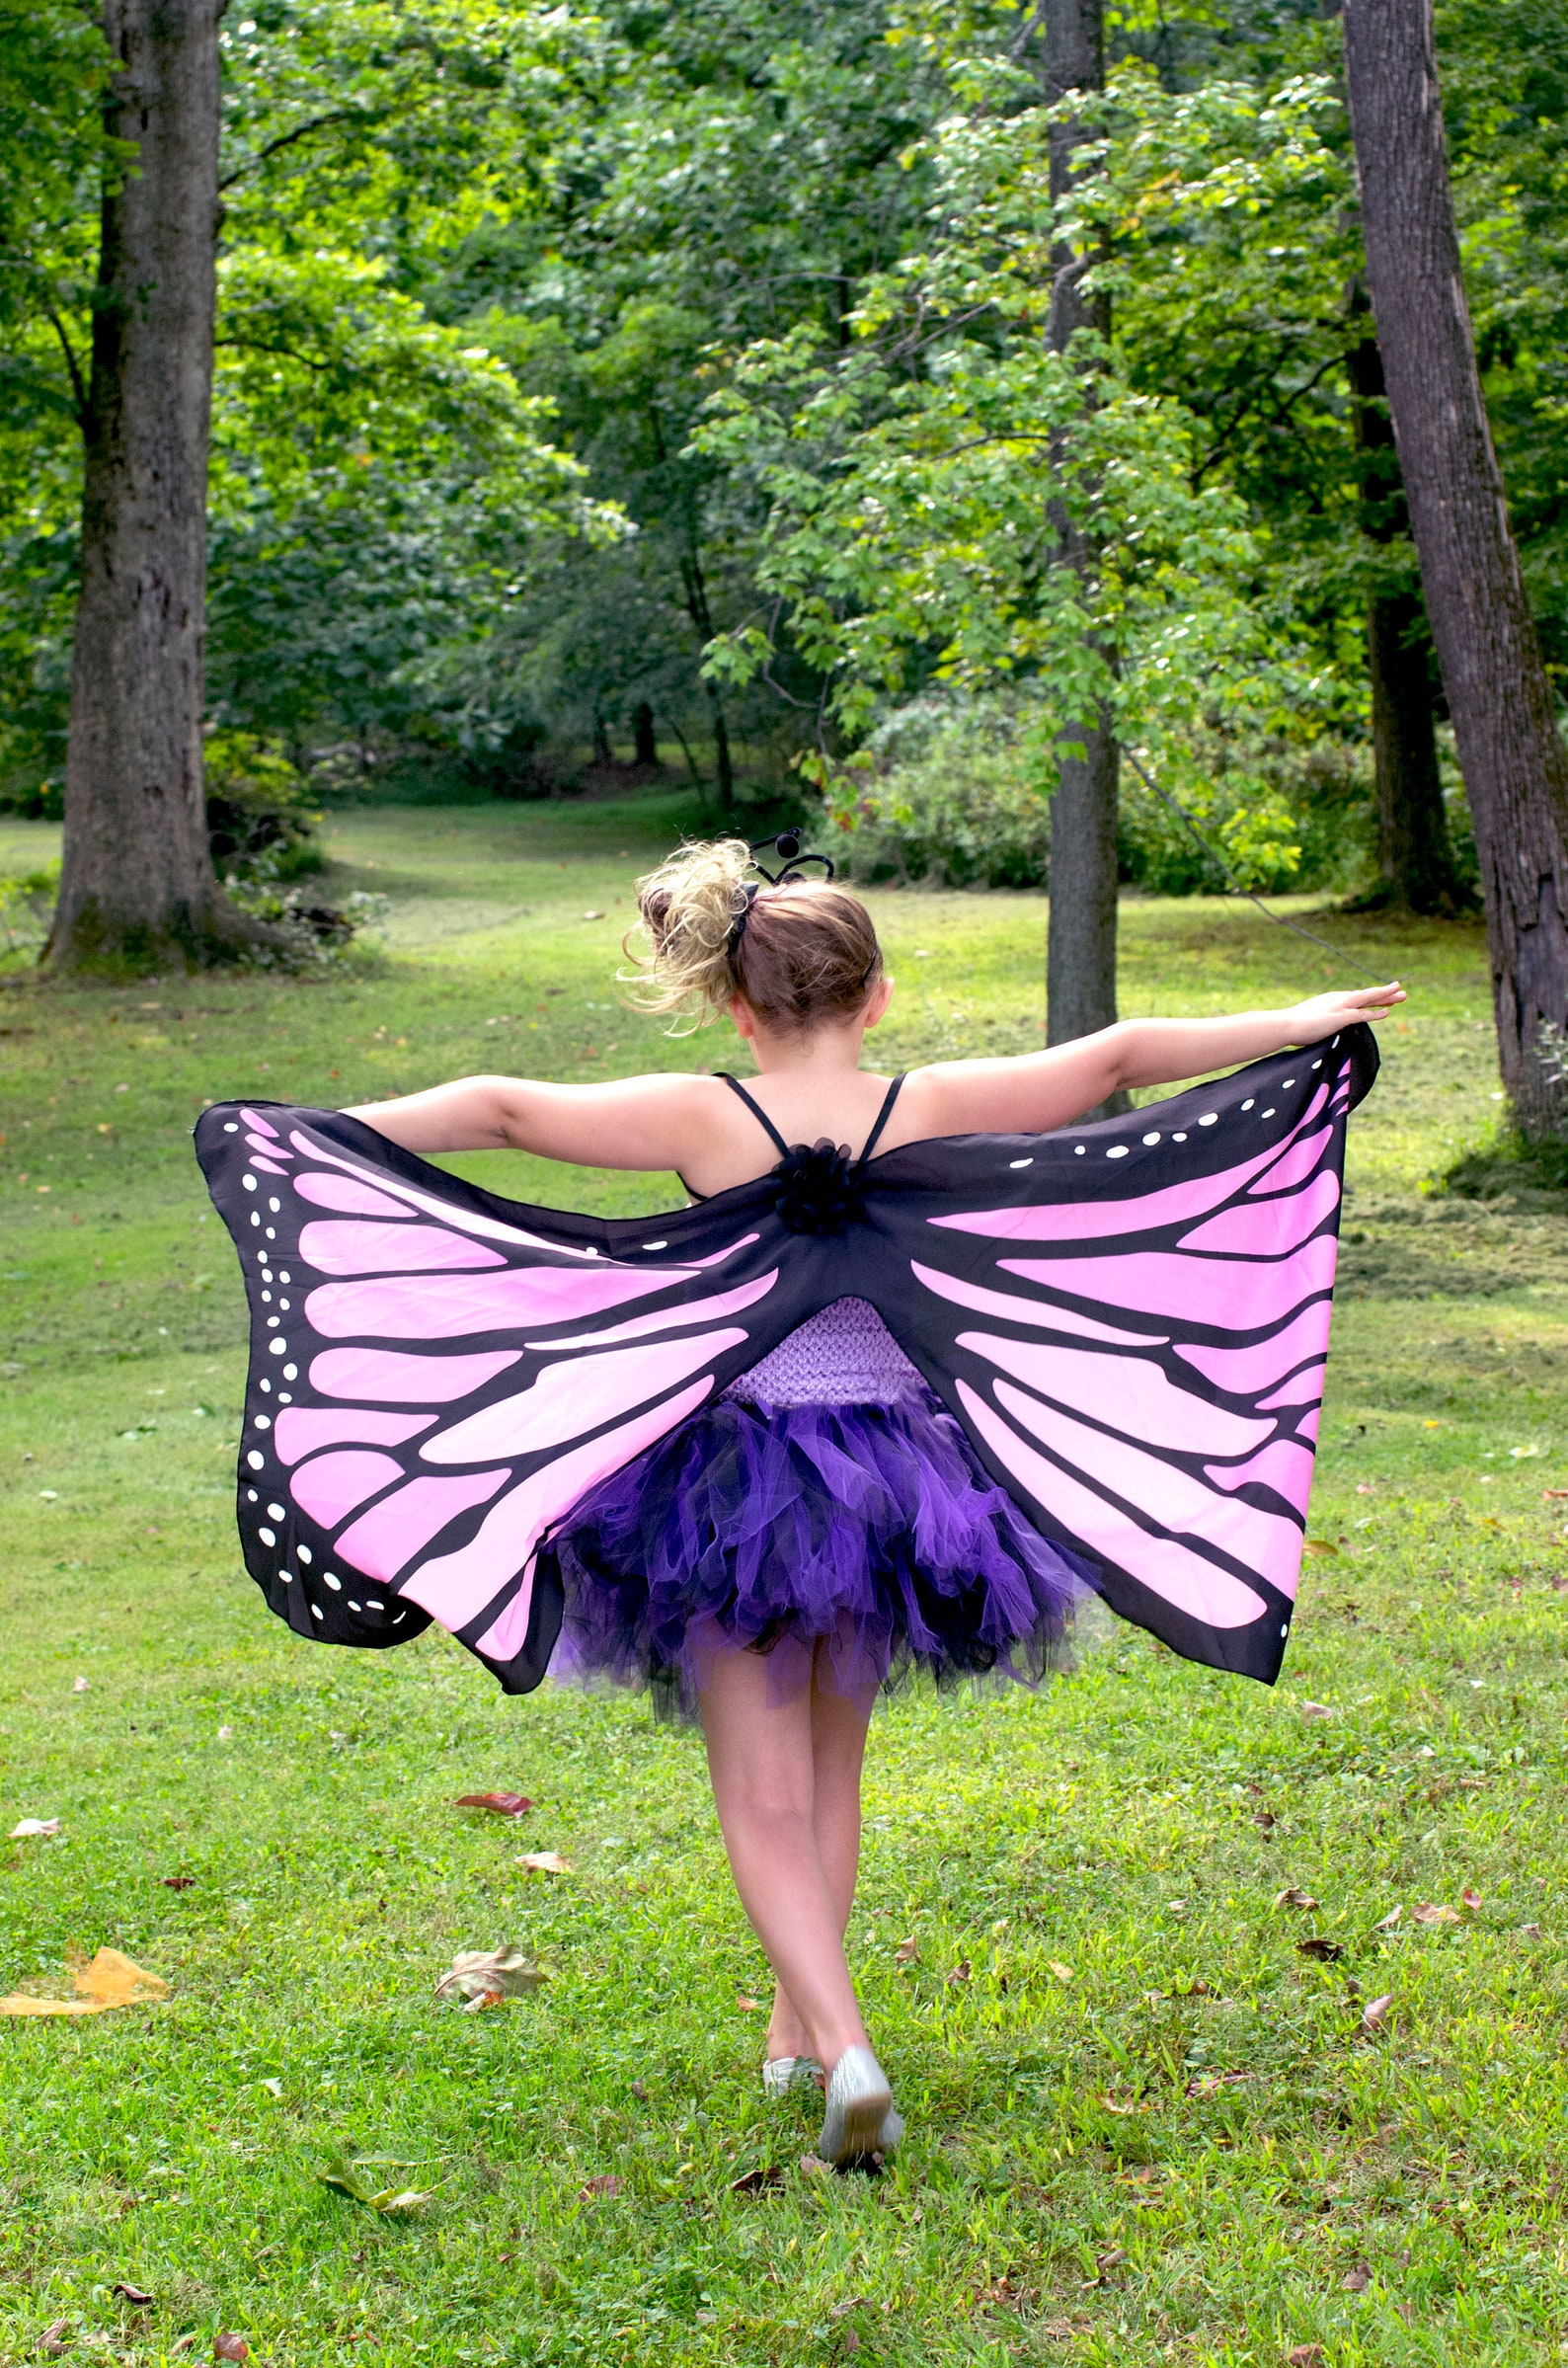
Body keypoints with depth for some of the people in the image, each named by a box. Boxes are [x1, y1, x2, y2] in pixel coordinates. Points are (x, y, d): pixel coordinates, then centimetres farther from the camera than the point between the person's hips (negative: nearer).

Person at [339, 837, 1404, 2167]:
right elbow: (1116, 1058, 2)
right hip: (890, 1480, 3)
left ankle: (843, 2047, -11)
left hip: (733, 1476, -3)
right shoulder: (929, 1110, -5)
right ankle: (799, 2025, 32)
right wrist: (1296, 1024, 13)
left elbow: (502, 1109, -10)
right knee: (831, 1773, 22)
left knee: (766, 1799, 6)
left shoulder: (705, 1119, -9)